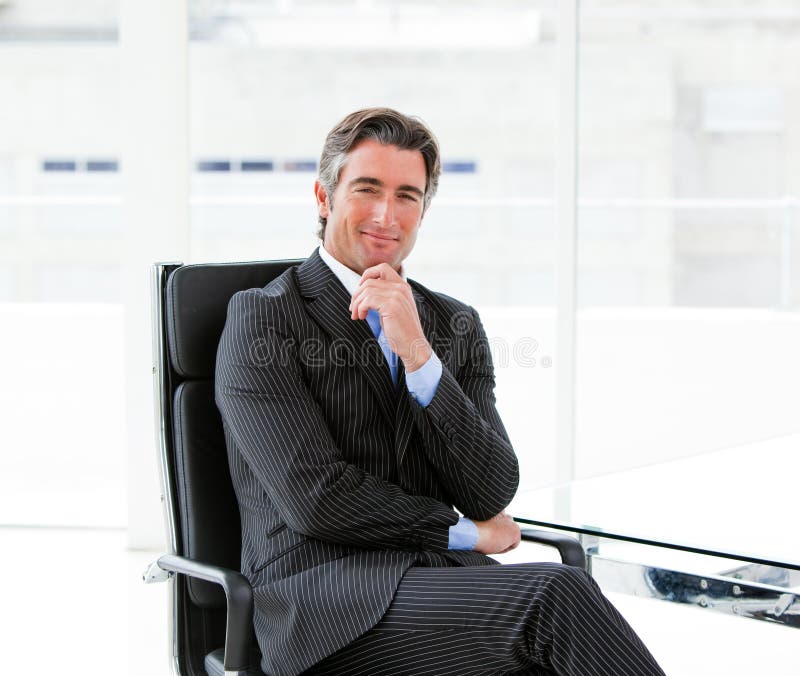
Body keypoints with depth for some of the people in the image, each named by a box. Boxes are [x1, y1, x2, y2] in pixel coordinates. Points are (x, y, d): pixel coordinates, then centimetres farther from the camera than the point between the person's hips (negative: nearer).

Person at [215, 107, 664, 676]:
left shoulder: (457, 325, 15)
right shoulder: (261, 317, 0)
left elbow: (491, 494, 2)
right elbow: (316, 498, -10)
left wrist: (418, 353, -10)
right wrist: (465, 533, 0)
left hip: (441, 581, 5)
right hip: (325, 596, -4)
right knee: (555, 593, -28)